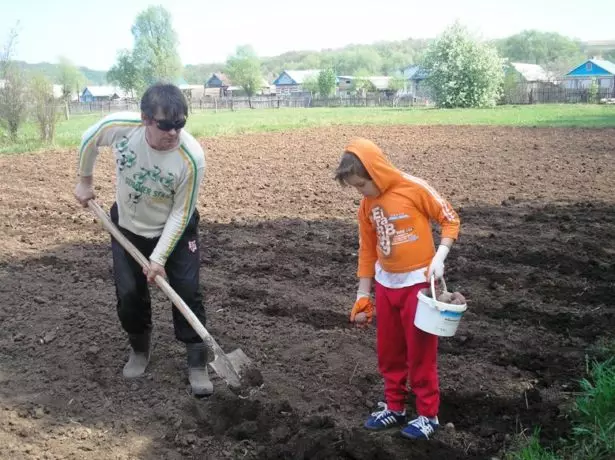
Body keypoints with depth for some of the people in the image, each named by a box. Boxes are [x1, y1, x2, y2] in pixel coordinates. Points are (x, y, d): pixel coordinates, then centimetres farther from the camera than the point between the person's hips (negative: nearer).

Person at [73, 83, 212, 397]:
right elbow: (89, 140, -3)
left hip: (175, 229, -2)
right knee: (128, 293, 2)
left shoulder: (191, 157, -34)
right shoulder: (118, 126, -29)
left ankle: (197, 364, 8)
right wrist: (85, 181, 7)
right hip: (127, 226, 2)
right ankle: (140, 349, 30)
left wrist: (159, 258, -23)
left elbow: (180, 214, -23)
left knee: (187, 291, -8)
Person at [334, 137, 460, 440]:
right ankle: (394, 407, 31)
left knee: (420, 352, 5)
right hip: (385, 285, 6)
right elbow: (367, 250, 9)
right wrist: (362, 295, 11)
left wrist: (439, 257, -21)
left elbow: (450, 219, -7)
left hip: (418, 282, -5)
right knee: (388, 352, 14)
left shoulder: (414, 189, -15)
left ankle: (428, 415, 21)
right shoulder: (366, 206, 2)